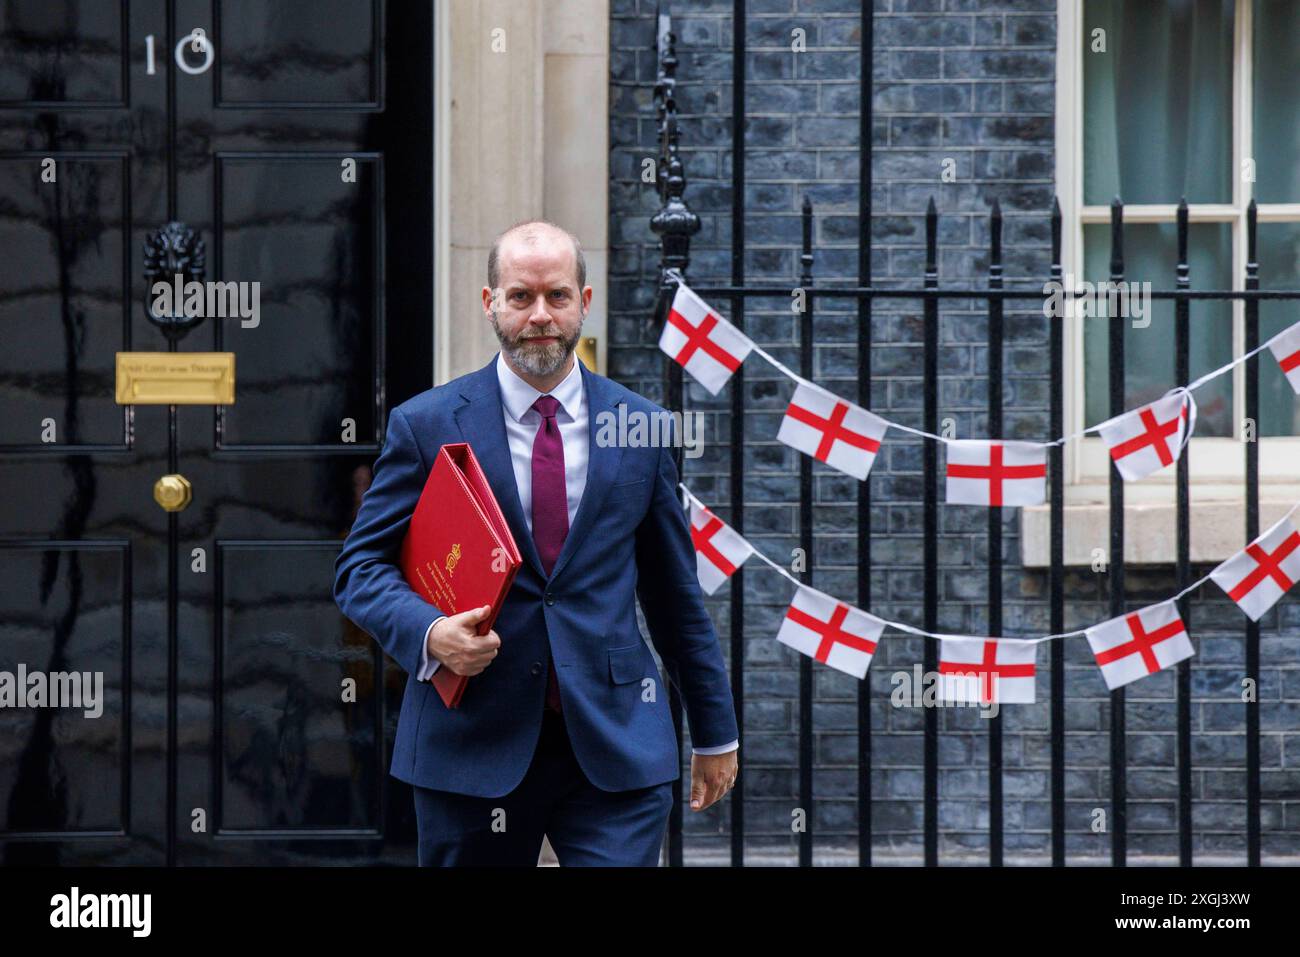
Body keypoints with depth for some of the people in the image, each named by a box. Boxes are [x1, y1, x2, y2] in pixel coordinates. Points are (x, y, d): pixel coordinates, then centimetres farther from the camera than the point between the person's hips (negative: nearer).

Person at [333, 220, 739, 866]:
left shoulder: (641, 428, 8)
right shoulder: (426, 425, 3)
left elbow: (673, 590, 14)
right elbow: (361, 566, 3)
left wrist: (715, 732, 17)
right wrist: (428, 631, -17)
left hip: (616, 745, 1)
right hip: (473, 741, 0)